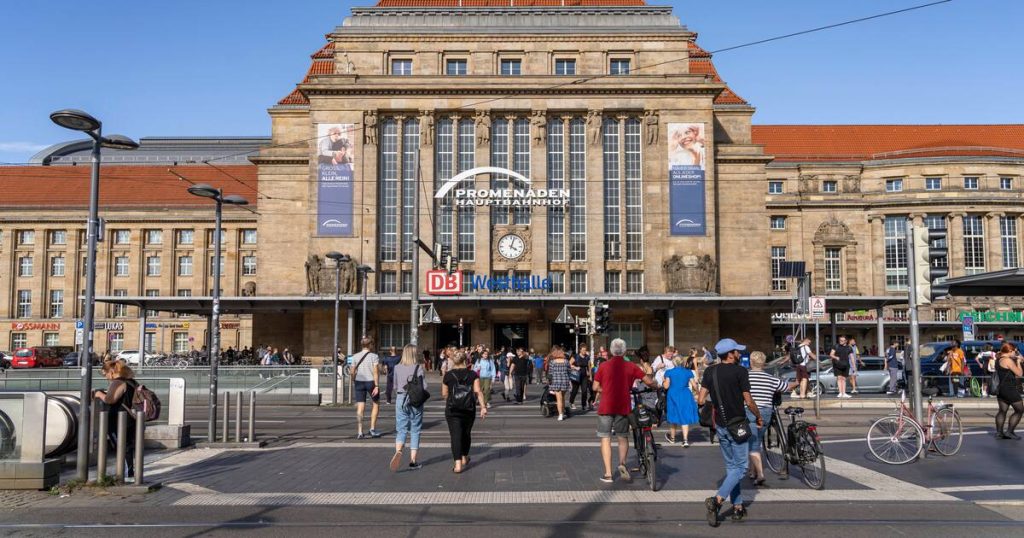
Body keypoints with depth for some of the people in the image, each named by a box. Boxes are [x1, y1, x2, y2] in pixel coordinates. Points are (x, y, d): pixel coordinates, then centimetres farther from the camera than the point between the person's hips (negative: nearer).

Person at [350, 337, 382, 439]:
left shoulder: (355, 356, 3)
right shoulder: (374, 356, -7)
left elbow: (353, 372, 4)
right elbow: (376, 372, -13)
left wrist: (353, 383, 20)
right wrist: (377, 386, -14)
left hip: (359, 382, 3)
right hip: (371, 382, -3)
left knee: (360, 408, 3)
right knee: (375, 404, 17)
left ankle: (360, 432, -2)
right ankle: (372, 429, 13)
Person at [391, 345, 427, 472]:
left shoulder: (397, 367, 0)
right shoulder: (420, 368, -7)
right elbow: (424, 386, -7)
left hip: (401, 399, 1)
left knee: (401, 430, 5)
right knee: (415, 431, 9)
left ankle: (398, 451, -23)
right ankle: (412, 460, 9)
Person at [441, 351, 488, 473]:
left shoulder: (448, 375, -2)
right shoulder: (473, 374, 0)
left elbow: (444, 395, 3)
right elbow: (478, 391, -10)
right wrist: (483, 406, -12)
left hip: (452, 411, -2)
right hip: (469, 410, 2)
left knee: (456, 435, -3)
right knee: (466, 433, 20)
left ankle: (458, 464, -14)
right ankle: (464, 458, 36)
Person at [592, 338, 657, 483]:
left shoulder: (603, 366, -1)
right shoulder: (631, 367, -1)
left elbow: (595, 387, 0)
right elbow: (649, 381, -3)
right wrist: (657, 387, 17)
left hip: (606, 407, -1)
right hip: (623, 407, 1)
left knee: (605, 439, 7)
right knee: (623, 438, 17)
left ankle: (608, 473, 4)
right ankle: (622, 463, -6)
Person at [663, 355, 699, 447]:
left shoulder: (669, 372, -4)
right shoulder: (688, 372, 0)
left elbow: (666, 386, -7)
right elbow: (695, 386, 0)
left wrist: (663, 383, 13)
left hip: (673, 396, 0)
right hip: (685, 396, 0)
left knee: (674, 416, 14)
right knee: (685, 417, 4)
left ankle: (672, 438, 30)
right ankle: (685, 440, -6)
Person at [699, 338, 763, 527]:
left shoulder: (709, 372, 2)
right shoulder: (740, 371, -13)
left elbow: (700, 400, -1)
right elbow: (748, 401, -12)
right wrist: (759, 417, 5)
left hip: (720, 426, 6)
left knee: (730, 466, 17)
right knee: (740, 466, 1)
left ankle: (738, 507, 20)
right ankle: (717, 499, -16)